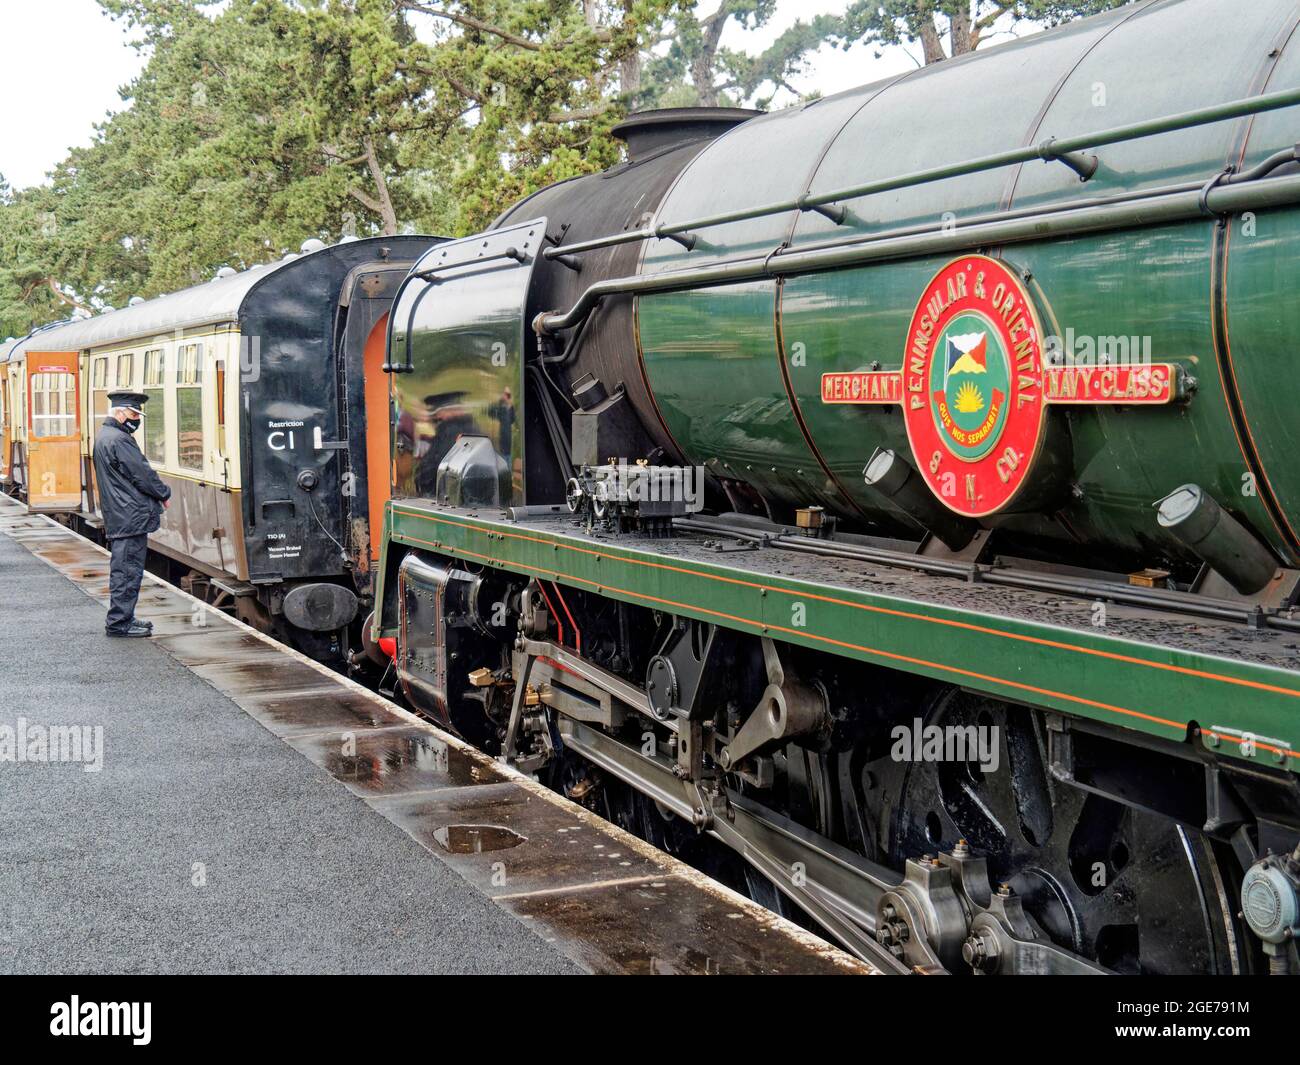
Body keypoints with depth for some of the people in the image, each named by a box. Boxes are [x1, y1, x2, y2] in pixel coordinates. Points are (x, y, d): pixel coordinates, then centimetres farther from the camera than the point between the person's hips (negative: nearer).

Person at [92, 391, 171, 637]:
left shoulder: (104, 436, 17)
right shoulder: (119, 440, -17)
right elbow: (142, 474, -17)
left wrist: (157, 494, 16)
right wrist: (164, 494, -1)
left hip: (118, 518, 11)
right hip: (131, 518, -11)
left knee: (123, 570, 15)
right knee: (128, 571, -6)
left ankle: (122, 620, 21)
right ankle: (119, 623, -3)